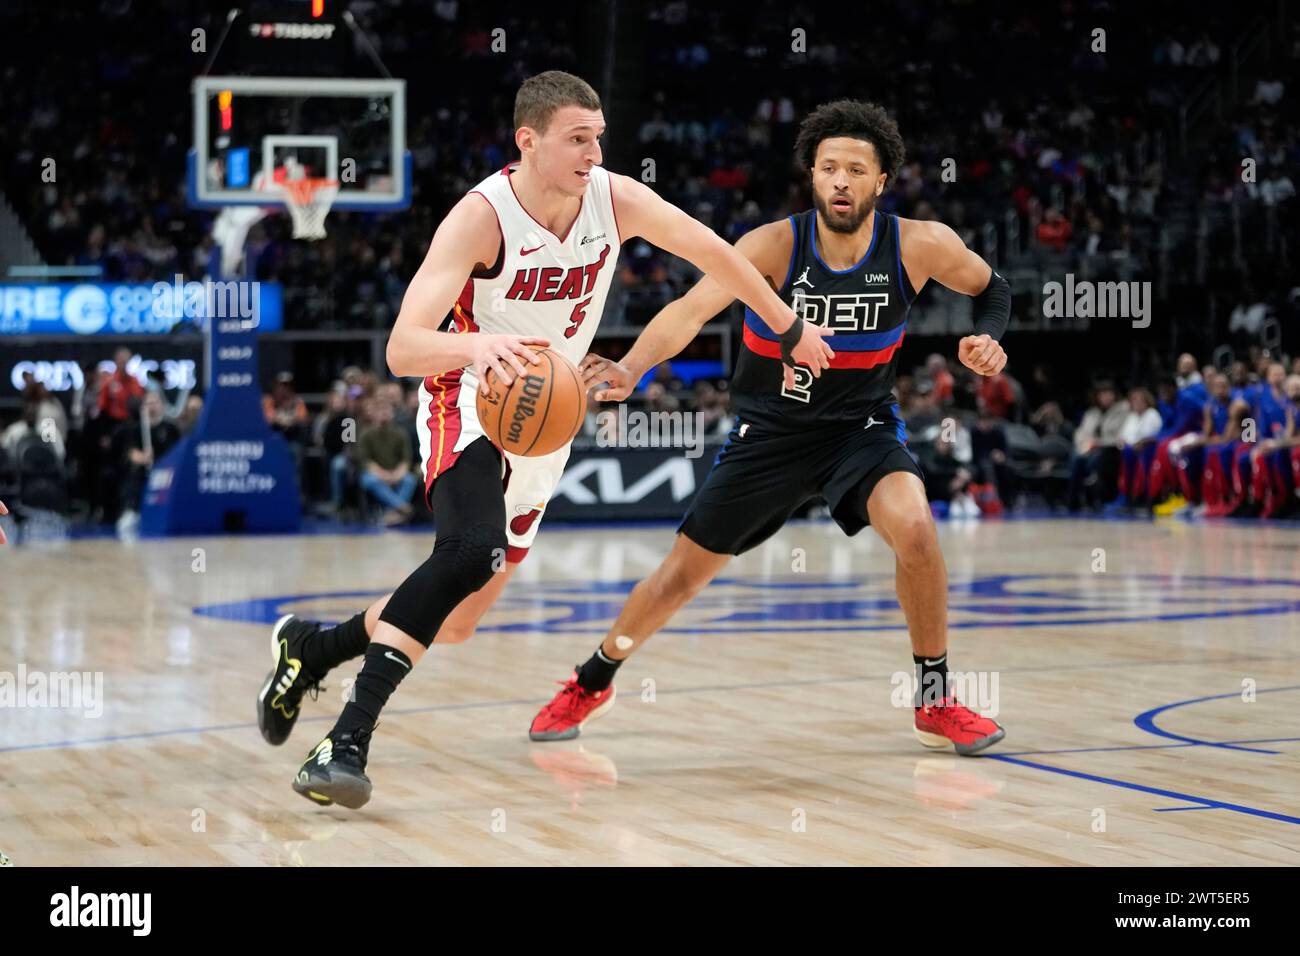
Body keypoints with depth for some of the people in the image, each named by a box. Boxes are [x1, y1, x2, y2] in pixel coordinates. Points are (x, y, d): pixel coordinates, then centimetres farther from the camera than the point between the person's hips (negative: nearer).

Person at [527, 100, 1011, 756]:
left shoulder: (920, 246, -17)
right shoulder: (775, 247, -23)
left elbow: (991, 288, 3)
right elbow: (691, 309, -37)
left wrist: (988, 339, -19)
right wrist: (631, 369, -55)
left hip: (862, 425, 0)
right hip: (769, 430, 0)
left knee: (913, 527, -29)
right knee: (687, 569, 8)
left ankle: (935, 701, -9)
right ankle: (592, 683, 34)